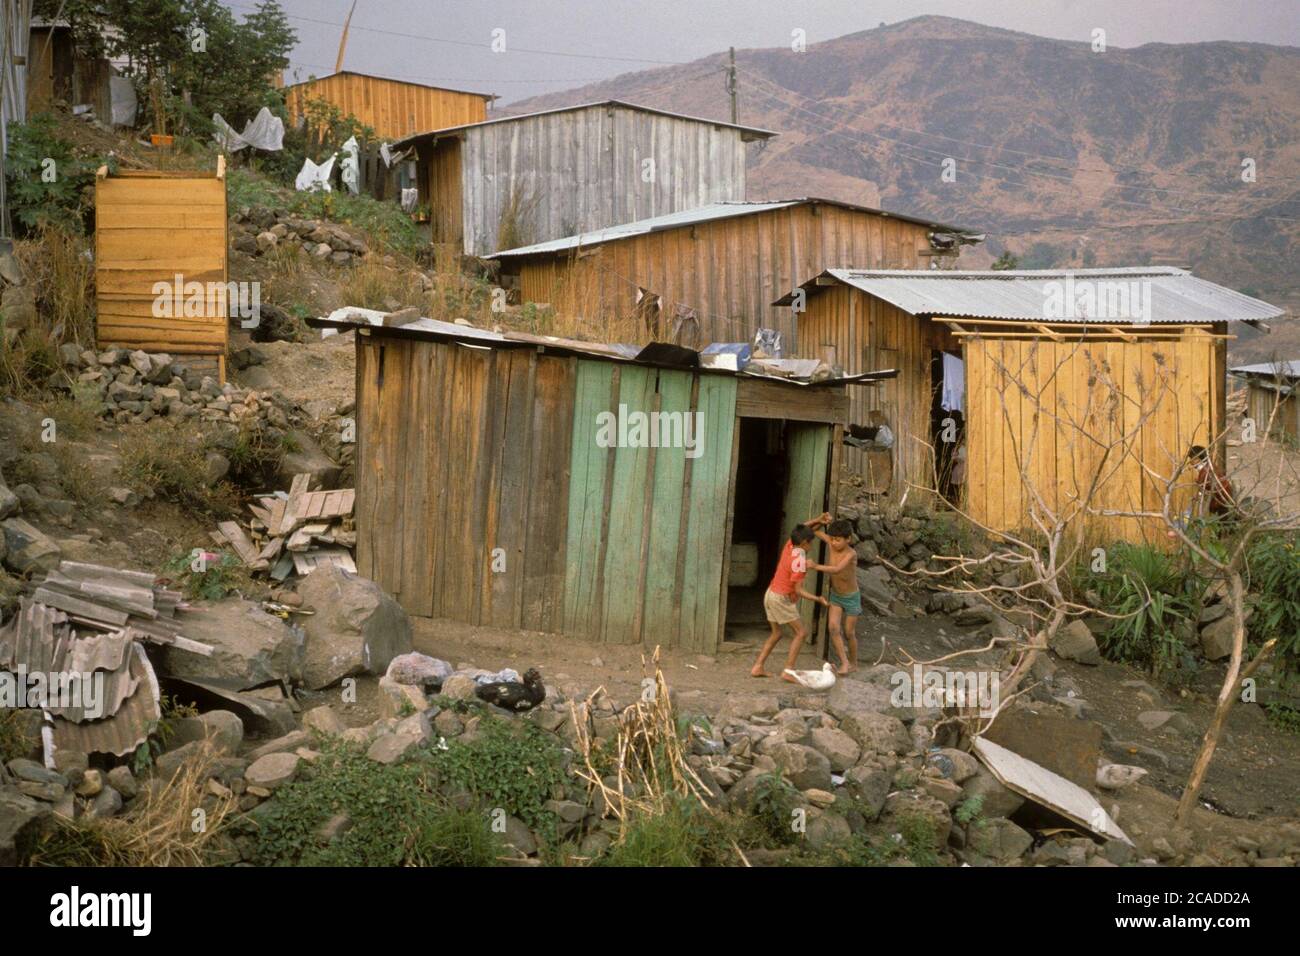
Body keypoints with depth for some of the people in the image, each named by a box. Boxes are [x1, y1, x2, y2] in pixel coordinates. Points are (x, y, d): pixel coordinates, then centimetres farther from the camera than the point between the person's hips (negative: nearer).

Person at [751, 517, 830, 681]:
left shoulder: (789, 547, 1)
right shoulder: (800, 562, -21)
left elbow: (800, 531, 21)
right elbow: (798, 590, -21)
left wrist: (817, 521, 10)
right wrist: (818, 600, -18)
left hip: (770, 595, 9)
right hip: (782, 599, -9)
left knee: (776, 633, 18)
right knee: (800, 633, -2)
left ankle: (758, 667, 13)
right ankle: (788, 670, -10)